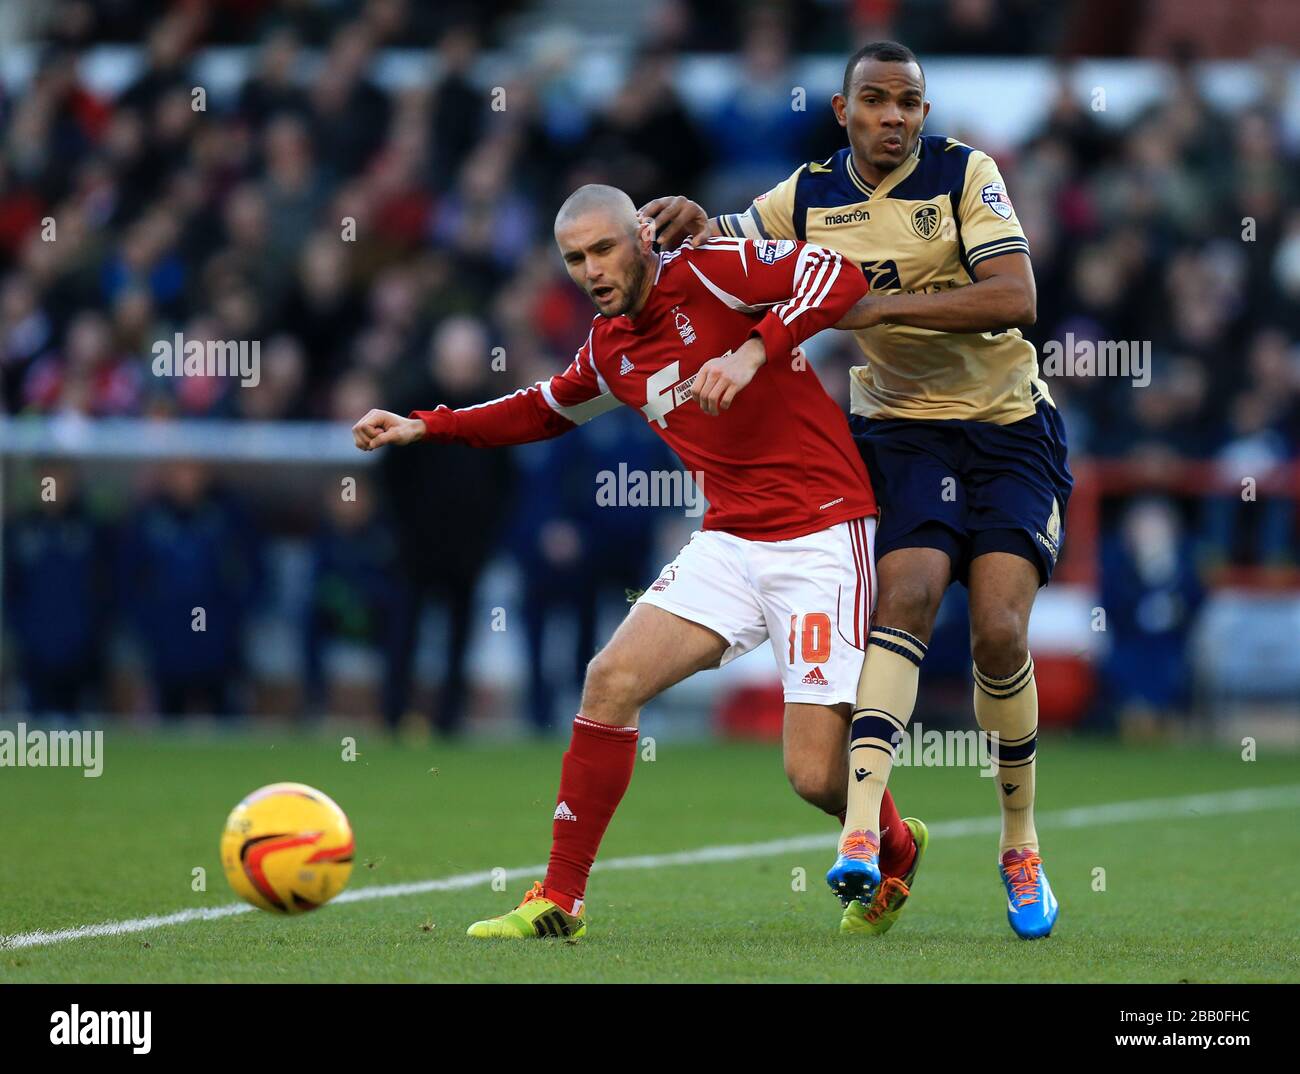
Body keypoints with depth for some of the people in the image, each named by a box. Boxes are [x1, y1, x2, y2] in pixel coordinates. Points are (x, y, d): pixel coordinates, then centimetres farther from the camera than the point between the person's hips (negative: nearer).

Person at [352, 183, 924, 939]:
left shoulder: (706, 273, -11)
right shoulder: (609, 351, 11)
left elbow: (839, 275, -22)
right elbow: (545, 409, 32)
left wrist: (753, 350, -32)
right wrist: (423, 428, 26)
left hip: (821, 536, -7)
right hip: (731, 539, 7)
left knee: (816, 775, -10)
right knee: (612, 679, -8)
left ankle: (897, 854, 25)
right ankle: (559, 900, 3)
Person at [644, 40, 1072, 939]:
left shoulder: (964, 173, -8)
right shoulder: (811, 198, 2)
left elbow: (1015, 298, -19)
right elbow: (714, 246, 14)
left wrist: (885, 305, -25)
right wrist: (689, 219, -11)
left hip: (1009, 426, -1)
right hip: (903, 424, 1)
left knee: (999, 629, -15)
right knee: (908, 590, -24)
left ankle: (1021, 846, 4)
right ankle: (862, 828, -37)